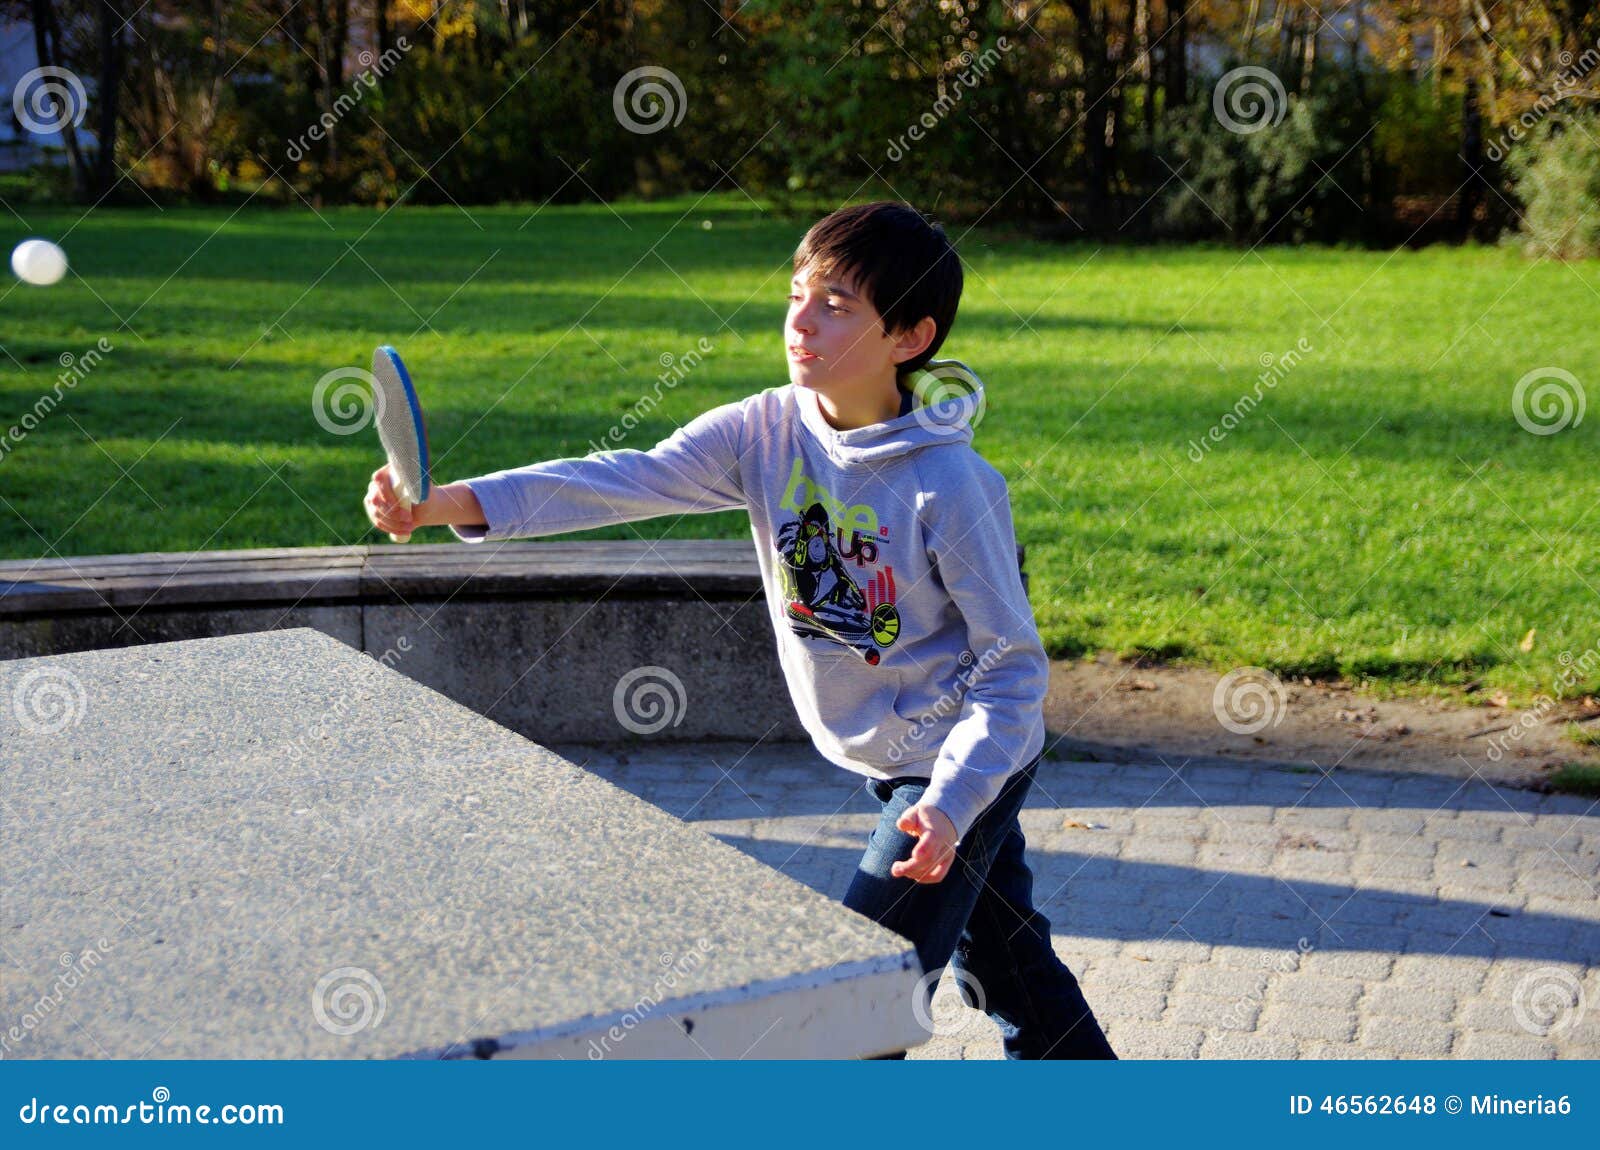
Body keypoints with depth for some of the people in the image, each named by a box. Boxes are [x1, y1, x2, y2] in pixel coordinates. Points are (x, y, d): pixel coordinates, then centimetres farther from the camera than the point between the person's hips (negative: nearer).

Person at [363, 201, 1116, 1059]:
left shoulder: (949, 481, -24)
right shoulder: (763, 432, -9)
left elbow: (1013, 665, -20)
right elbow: (625, 480, -20)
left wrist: (951, 801, -30)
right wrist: (453, 501, -32)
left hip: (969, 761, -6)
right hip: (885, 760, 6)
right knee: (1003, 963, 22)